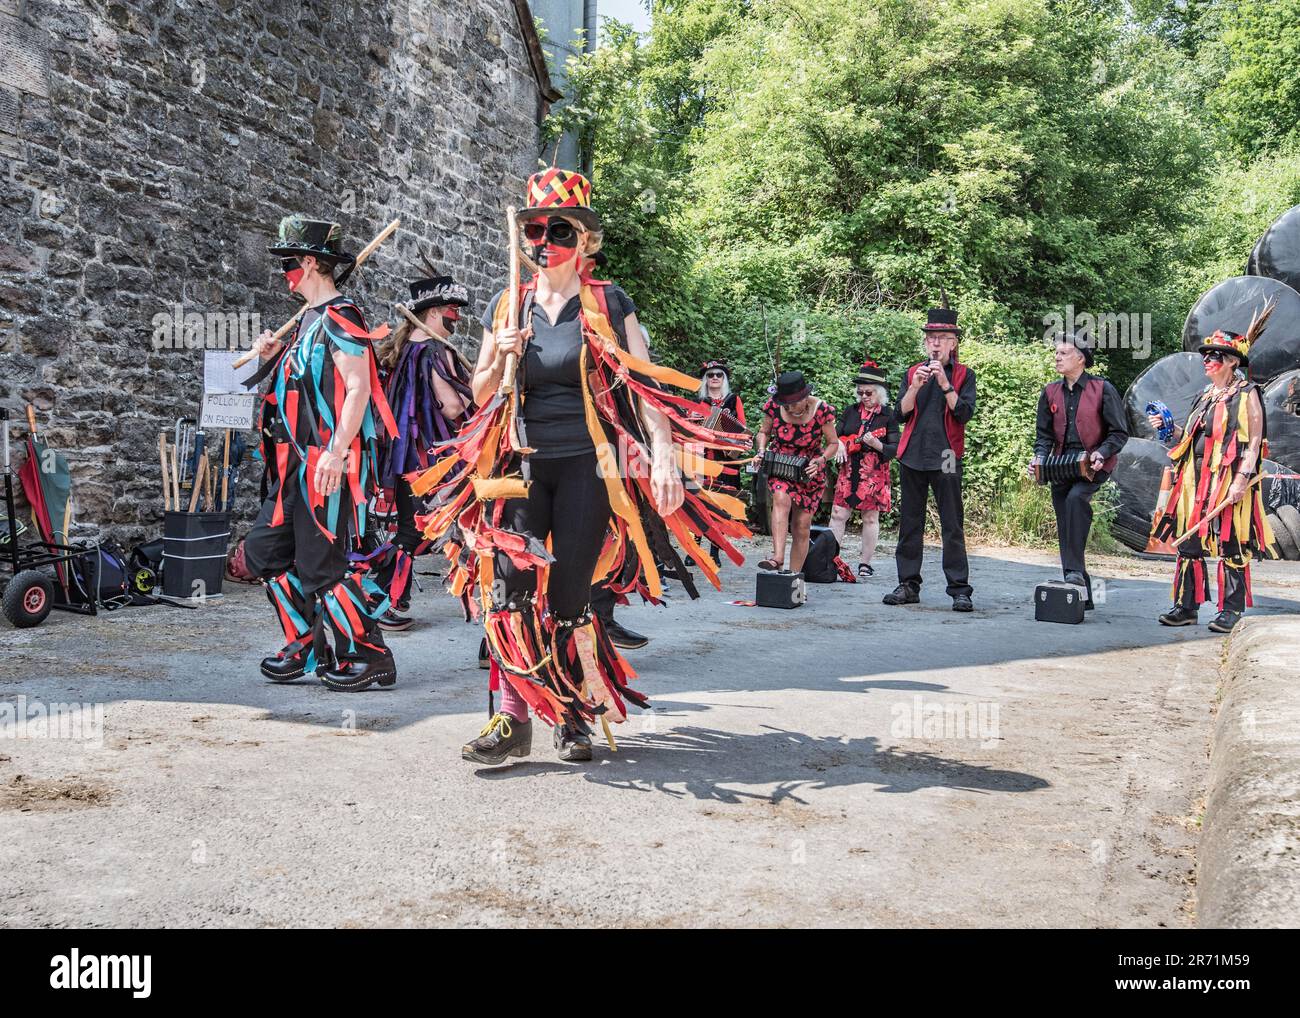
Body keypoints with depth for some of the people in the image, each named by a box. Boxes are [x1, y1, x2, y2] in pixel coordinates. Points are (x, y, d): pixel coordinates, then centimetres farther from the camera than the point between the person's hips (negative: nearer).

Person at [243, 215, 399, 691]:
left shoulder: (338, 317, -12)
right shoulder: (309, 318, 18)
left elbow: (359, 387, -21)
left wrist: (336, 452, -28)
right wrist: (274, 357, 9)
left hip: (329, 465, -10)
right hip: (299, 464, 10)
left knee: (320, 566, -7)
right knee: (264, 549, 13)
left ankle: (370, 656, 6)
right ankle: (307, 645, 22)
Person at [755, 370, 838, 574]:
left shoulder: (821, 410, -16)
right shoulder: (775, 406, -12)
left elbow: (833, 443, -3)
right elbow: (764, 431, 7)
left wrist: (820, 461, -20)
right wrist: (762, 451, -11)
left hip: (809, 471, 0)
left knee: (802, 526, 0)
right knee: (781, 498, -32)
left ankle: (794, 575, 11)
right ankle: (778, 557, -41)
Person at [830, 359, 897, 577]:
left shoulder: (888, 415, -2)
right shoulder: (850, 411, 10)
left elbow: (894, 448, -4)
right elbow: (836, 435, 17)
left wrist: (877, 445, -22)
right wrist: (839, 445, -5)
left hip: (874, 475, -3)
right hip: (848, 472, 3)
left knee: (870, 519, 3)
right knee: (838, 514, -2)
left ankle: (865, 563, 11)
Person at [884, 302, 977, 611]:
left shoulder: (964, 375, 4)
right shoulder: (912, 373, 12)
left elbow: (965, 412, -8)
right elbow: (901, 414, 5)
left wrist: (944, 384, -17)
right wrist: (915, 387, -10)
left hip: (946, 458, -3)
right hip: (912, 457, 3)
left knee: (953, 526, -3)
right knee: (909, 524, 6)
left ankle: (960, 590, 0)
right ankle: (908, 585, 14)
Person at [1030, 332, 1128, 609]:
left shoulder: (1102, 389, -5)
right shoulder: (1050, 392, 9)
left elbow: (1119, 432, -3)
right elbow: (1044, 434, 10)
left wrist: (1101, 453, -18)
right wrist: (1039, 458, -8)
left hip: (1093, 466, -5)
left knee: (1076, 498, -34)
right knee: (1065, 531, 4)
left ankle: (1075, 571, -29)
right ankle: (1081, 595, 14)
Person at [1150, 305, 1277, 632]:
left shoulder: (1247, 395, -4)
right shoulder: (1206, 395, 17)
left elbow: (1254, 442, -10)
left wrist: (1242, 480, -18)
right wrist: (1170, 429, 8)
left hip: (1228, 484, -7)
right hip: (1195, 481, 7)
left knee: (1231, 546, -2)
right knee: (1188, 542, 6)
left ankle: (1232, 611, 6)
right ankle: (1186, 607, 13)